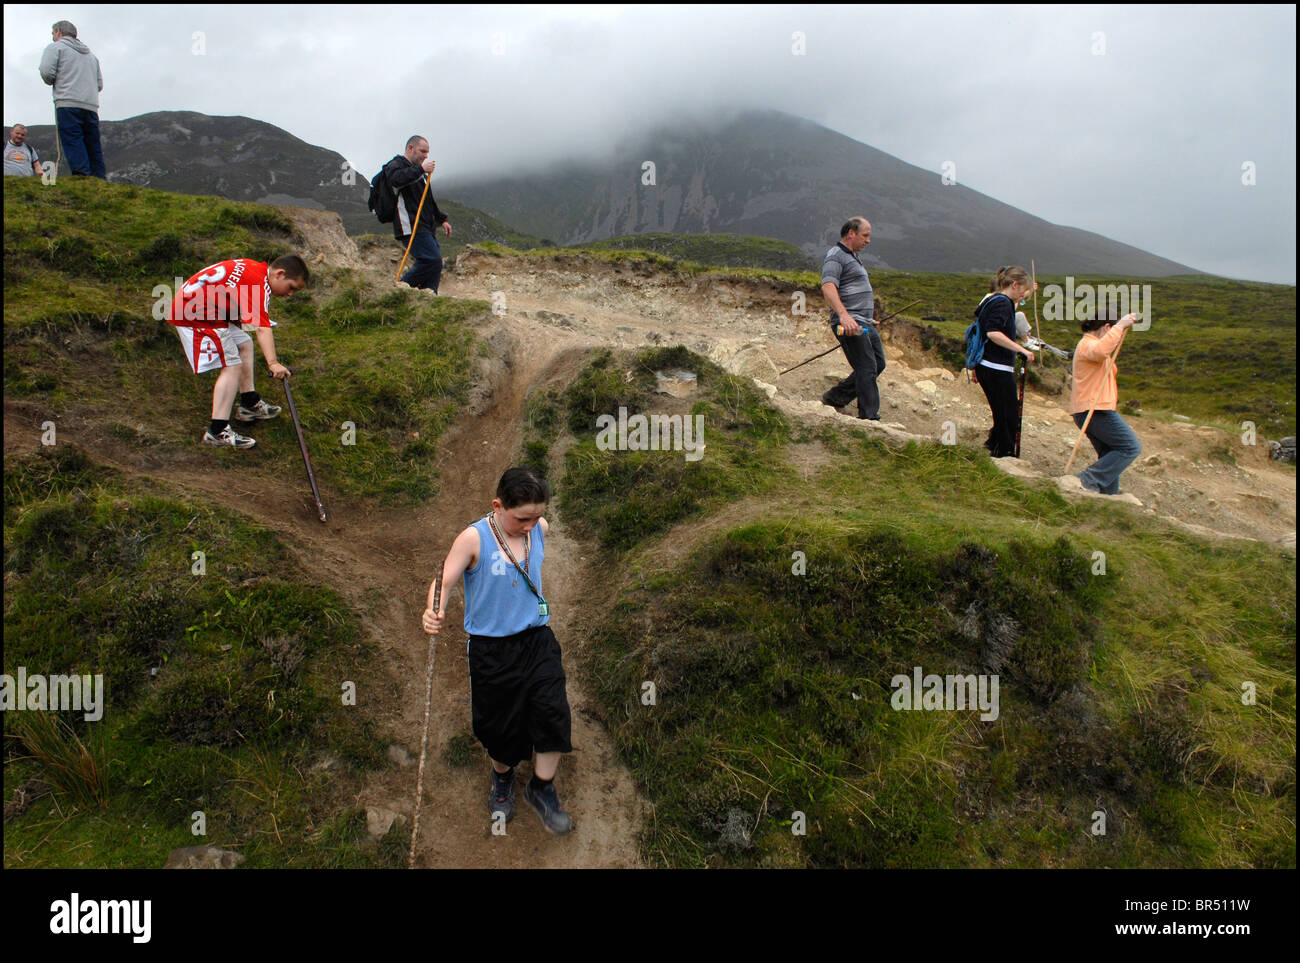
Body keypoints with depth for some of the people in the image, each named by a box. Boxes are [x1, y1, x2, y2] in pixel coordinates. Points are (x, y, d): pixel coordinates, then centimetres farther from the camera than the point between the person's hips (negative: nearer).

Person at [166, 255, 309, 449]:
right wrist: (273, 363, -39)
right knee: (232, 366, -13)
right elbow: (262, 329, -31)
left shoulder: (253, 268, 10)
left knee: (244, 344, 20)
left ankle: (250, 404, 30)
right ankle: (217, 431, -16)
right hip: (196, 314, -11)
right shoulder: (258, 283, -21)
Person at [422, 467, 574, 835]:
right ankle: (502, 778, 44)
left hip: (537, 639, 3)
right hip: (491, 648, -3)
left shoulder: (541, 529, -3)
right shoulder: (474, 538, -16)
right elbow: (444, 580, -23)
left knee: (552, 709, -8)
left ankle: (542, 787, 17)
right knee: (500, 722, 10)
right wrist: (434, 611, -38)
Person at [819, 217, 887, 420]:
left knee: (878, 364, 11)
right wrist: (844, 315, -37)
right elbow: (828, 287, -25)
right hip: (849, 324, -10)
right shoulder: (835, 256, -8)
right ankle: (869, 418, -9)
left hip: (864, 324, 10)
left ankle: (835, 397, 16)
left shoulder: (852, 257, 24)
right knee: (867, 368, -13)